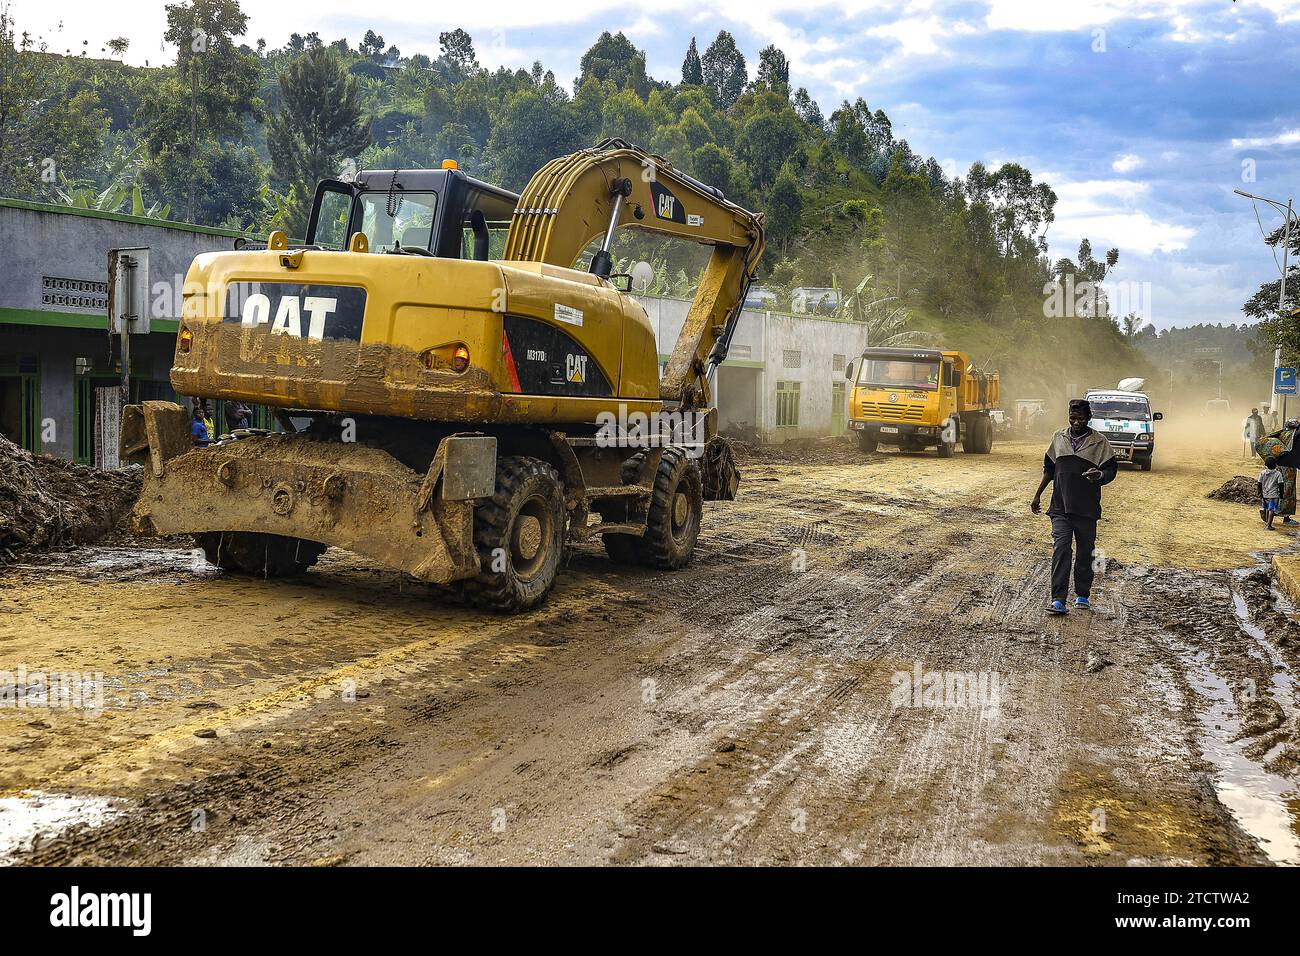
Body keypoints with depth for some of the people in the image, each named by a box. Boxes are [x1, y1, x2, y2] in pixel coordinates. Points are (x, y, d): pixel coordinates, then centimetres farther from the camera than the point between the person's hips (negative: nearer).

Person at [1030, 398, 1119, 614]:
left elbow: (1111, 470, 0)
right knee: (1061, 548, -12)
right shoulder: (1059, 438, 9)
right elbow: (1049, 468, 18)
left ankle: (1082, 595, 24)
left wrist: (1100, 475, -23)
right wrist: (1038, 495, 16)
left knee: (1085, 552, 7)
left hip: (1087, 508, -1)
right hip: (1061, 507, 1)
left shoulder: (1099, 441, 1)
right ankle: (1058, 600, -16)